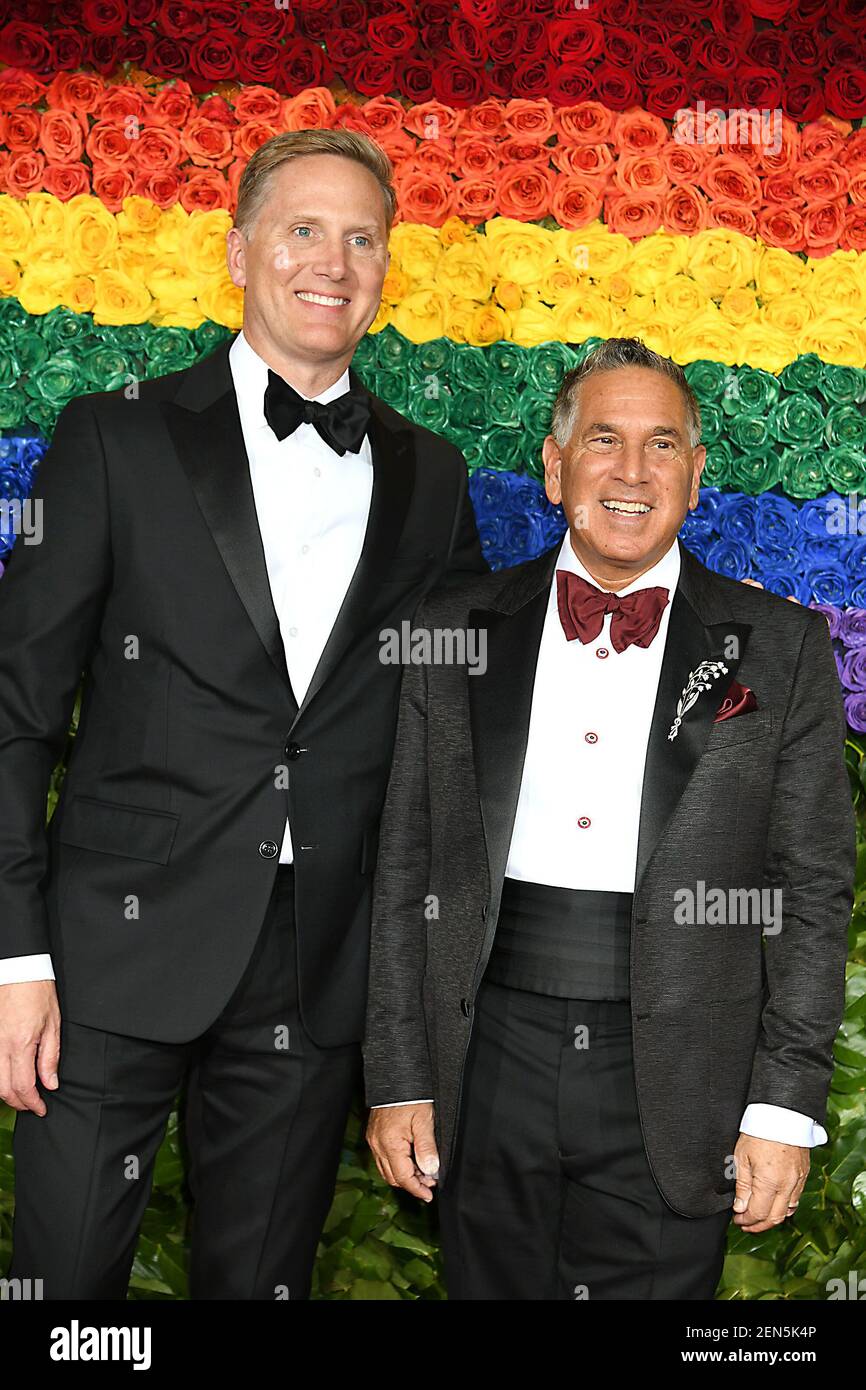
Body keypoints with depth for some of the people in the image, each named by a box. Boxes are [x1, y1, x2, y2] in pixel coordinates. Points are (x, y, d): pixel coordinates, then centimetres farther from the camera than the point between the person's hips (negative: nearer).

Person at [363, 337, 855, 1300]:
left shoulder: (782, 649, 1)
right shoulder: (456, 631, 4)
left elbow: (813, 891, 1)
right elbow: (406, 869, 6)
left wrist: (786, 1104, -5)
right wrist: (397, 1079, 3)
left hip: (677, 1094, -1)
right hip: (492, 1067, 2)